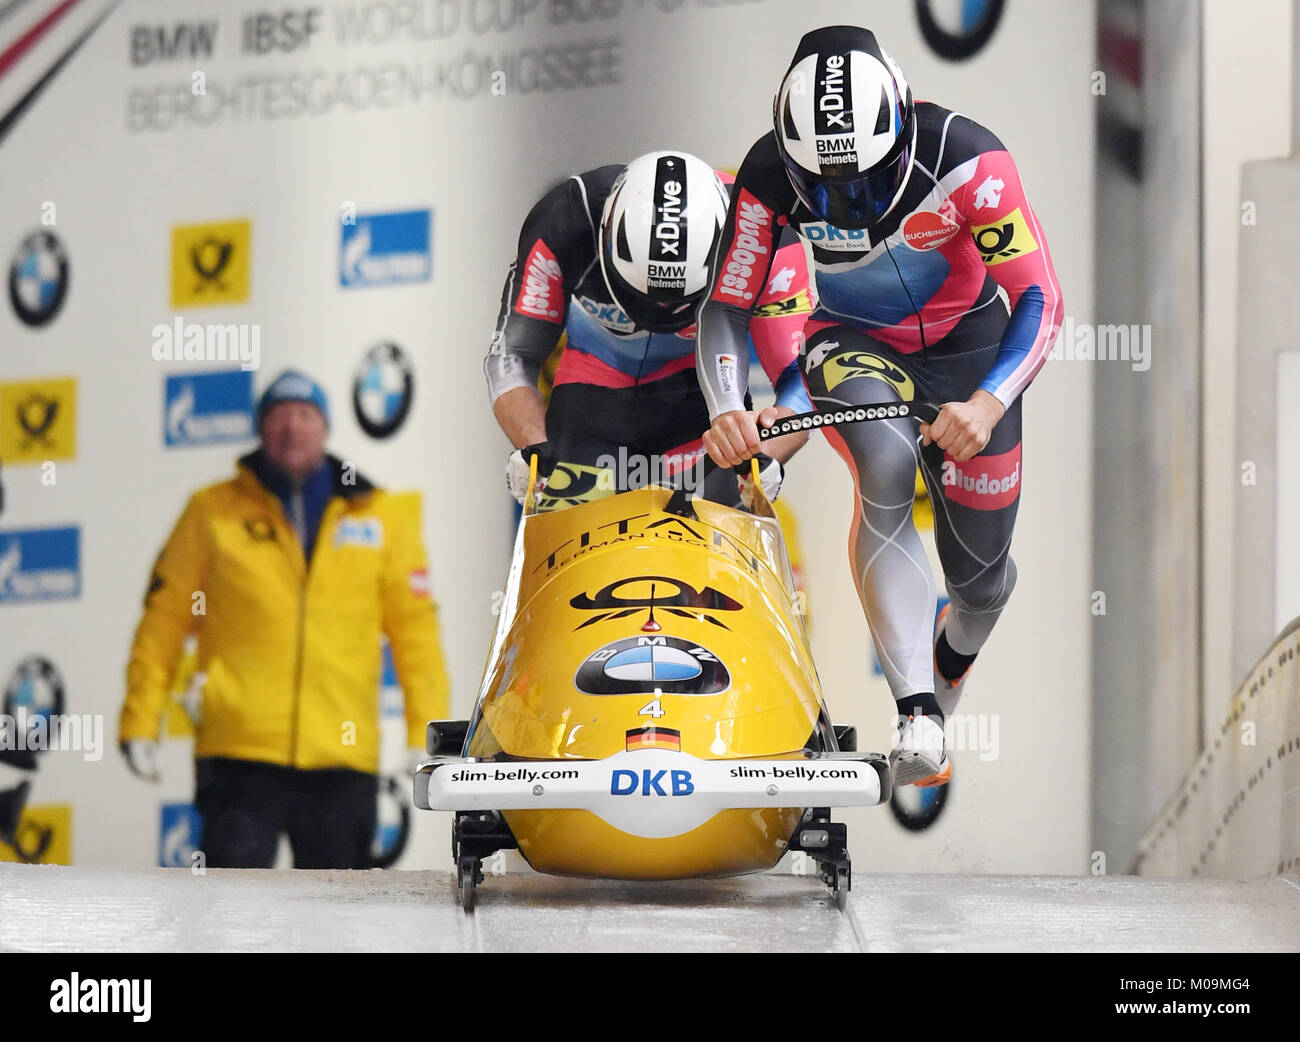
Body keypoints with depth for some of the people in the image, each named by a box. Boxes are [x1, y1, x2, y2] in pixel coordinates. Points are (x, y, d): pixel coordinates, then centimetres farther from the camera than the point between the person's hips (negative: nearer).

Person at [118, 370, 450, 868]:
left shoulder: (382, 518, 10)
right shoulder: (213, 513, 6)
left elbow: (416, 632, 9)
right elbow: (163, 621, 8)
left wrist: (427, 740, 3)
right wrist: (141, 724, 2)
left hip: (343, 755, 2)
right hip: (239, 753, -2)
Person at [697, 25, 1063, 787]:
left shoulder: (966, 159, -31)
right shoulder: (771, 176, -25)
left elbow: (1042, 300, -29)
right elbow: (727, 309, -14)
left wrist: (990, 404, -45)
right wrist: (727, 408, -34)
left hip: (967, 347, 0)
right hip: (854, 344, 0)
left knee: (980, 577, 4)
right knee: (885, 461, -36)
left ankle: (945, 682, 44)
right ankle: (916, 711, -35)